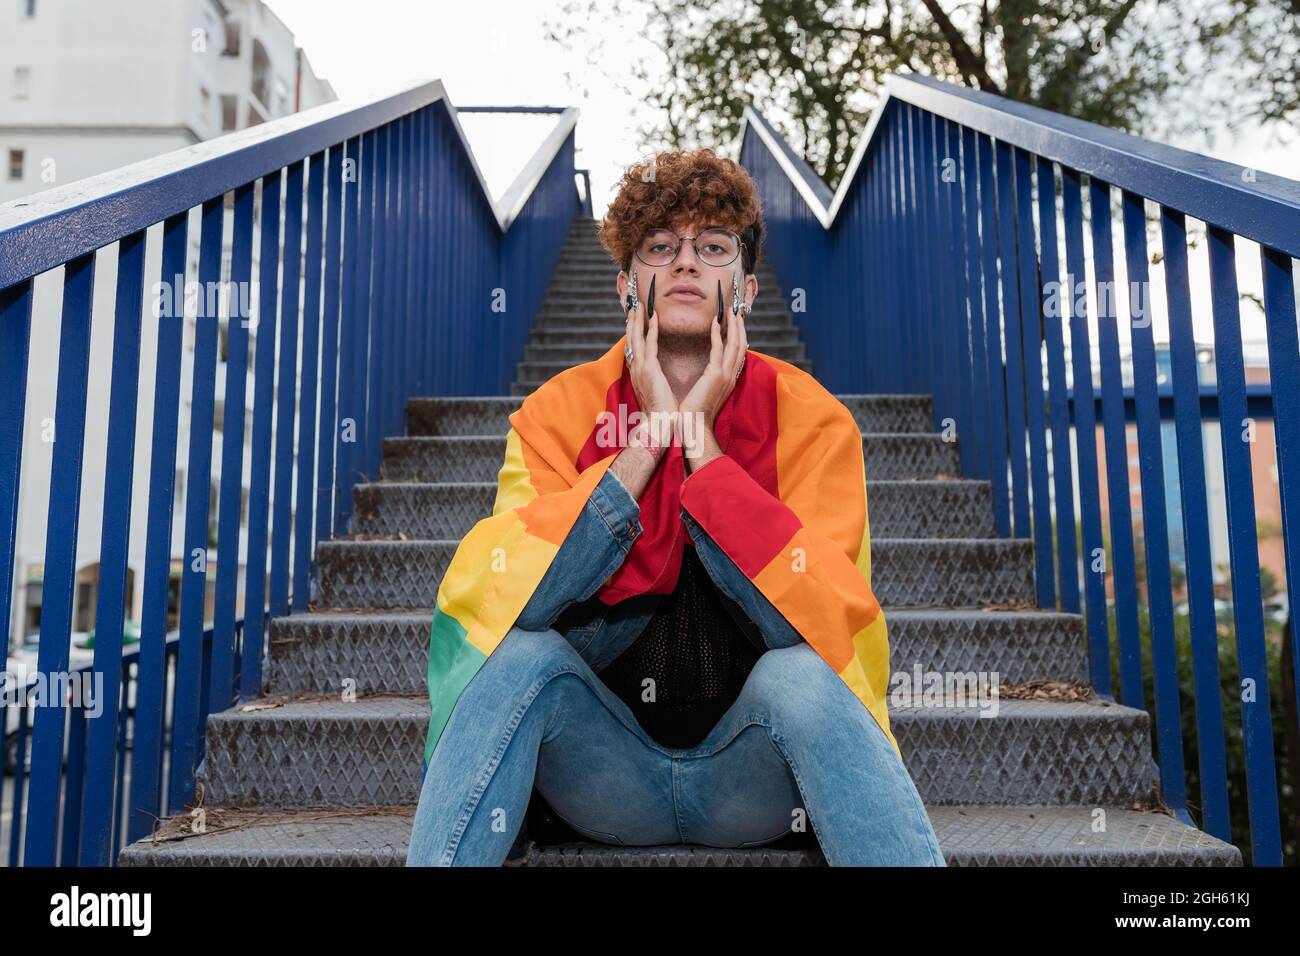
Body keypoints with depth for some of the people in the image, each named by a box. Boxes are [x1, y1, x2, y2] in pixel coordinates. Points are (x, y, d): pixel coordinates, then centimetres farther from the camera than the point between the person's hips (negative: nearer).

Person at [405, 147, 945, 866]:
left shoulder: (812, 420, -8)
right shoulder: (557, 413, -5)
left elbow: (819, 622, -20)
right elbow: (514, 599, -18)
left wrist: (699, 439, -22)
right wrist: (647, 439, -22)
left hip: (755, 780, 0)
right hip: (606, 772, 1)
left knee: (798, 672, -31)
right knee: (524, 652, -27)